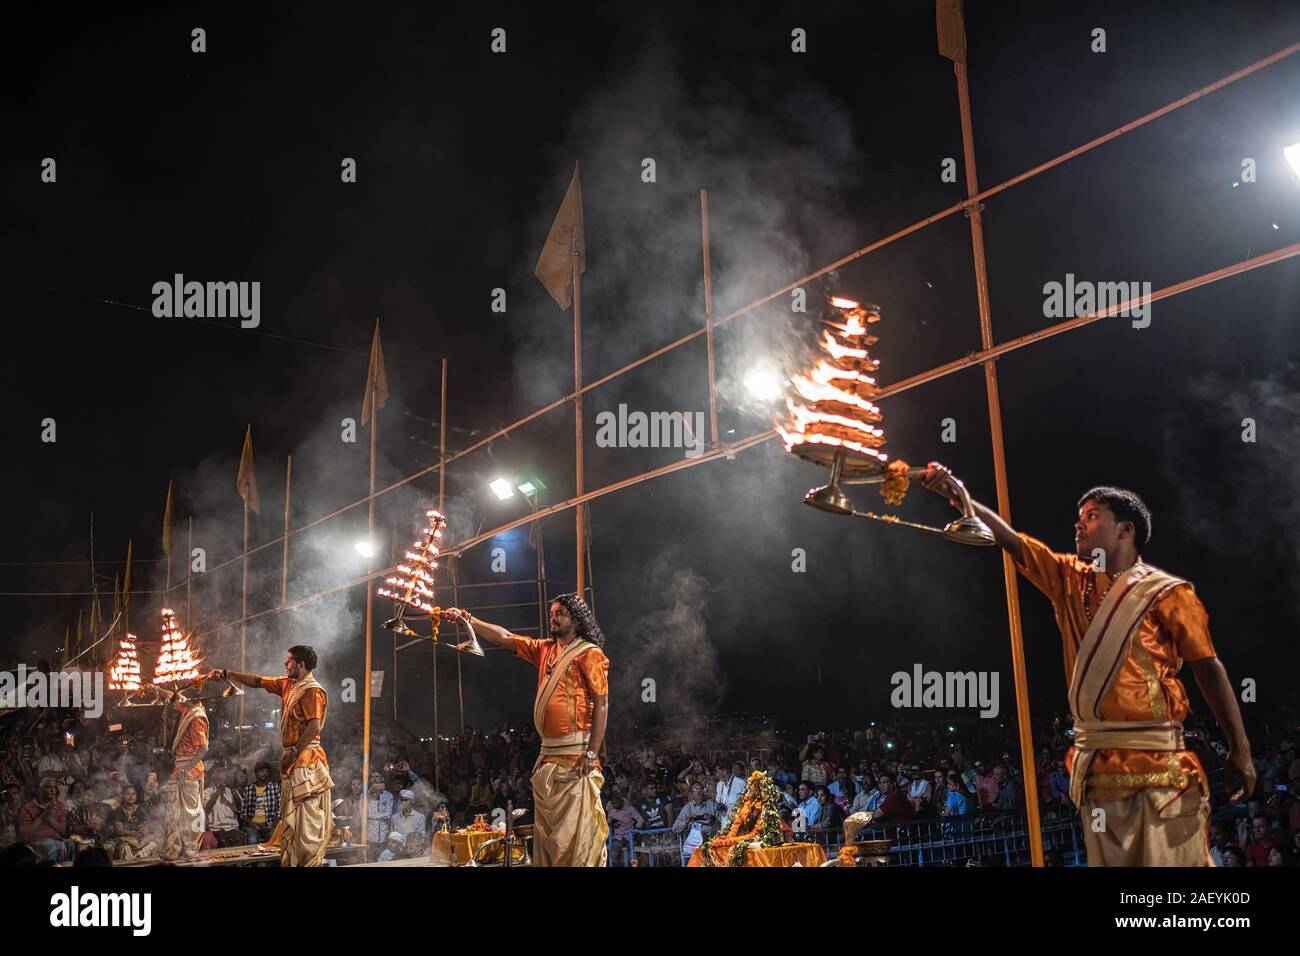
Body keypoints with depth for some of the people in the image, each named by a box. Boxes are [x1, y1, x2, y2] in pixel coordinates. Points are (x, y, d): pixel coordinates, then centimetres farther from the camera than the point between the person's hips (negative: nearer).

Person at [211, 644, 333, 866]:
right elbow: (257, 681, 22)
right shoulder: (287, 684, 14)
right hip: (294, 758, 10)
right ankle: (292, 860, 19)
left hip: (306, 757, -10)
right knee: (291, 814, 13)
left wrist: (294, 754, -21)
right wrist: (226, 674, 19)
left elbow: (314, 726, -21)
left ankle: (309, 861, -6)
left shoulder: (312, 690, -13)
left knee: (307, 814, -8)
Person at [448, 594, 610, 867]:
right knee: (546, 828, 9)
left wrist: (592, 754, -17)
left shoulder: (589, 654, -5)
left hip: (576, 755, -7)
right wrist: (469, 620, 6)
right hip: (548, 754, 7)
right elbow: (504, 638, 17)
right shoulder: (545, 650, 16)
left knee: (579, 826, -8)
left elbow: (602, 705, -11)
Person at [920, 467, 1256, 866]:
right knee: (1108, 861, 10)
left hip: (1159, 764, -5)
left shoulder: (1166, 592, -2)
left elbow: (1208, 668, -3)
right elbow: (1008, 538, 6)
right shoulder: (1070, 581, 12)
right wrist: (955, 494, -4)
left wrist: (1241, 748, -7)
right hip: (1096, 765, 5)